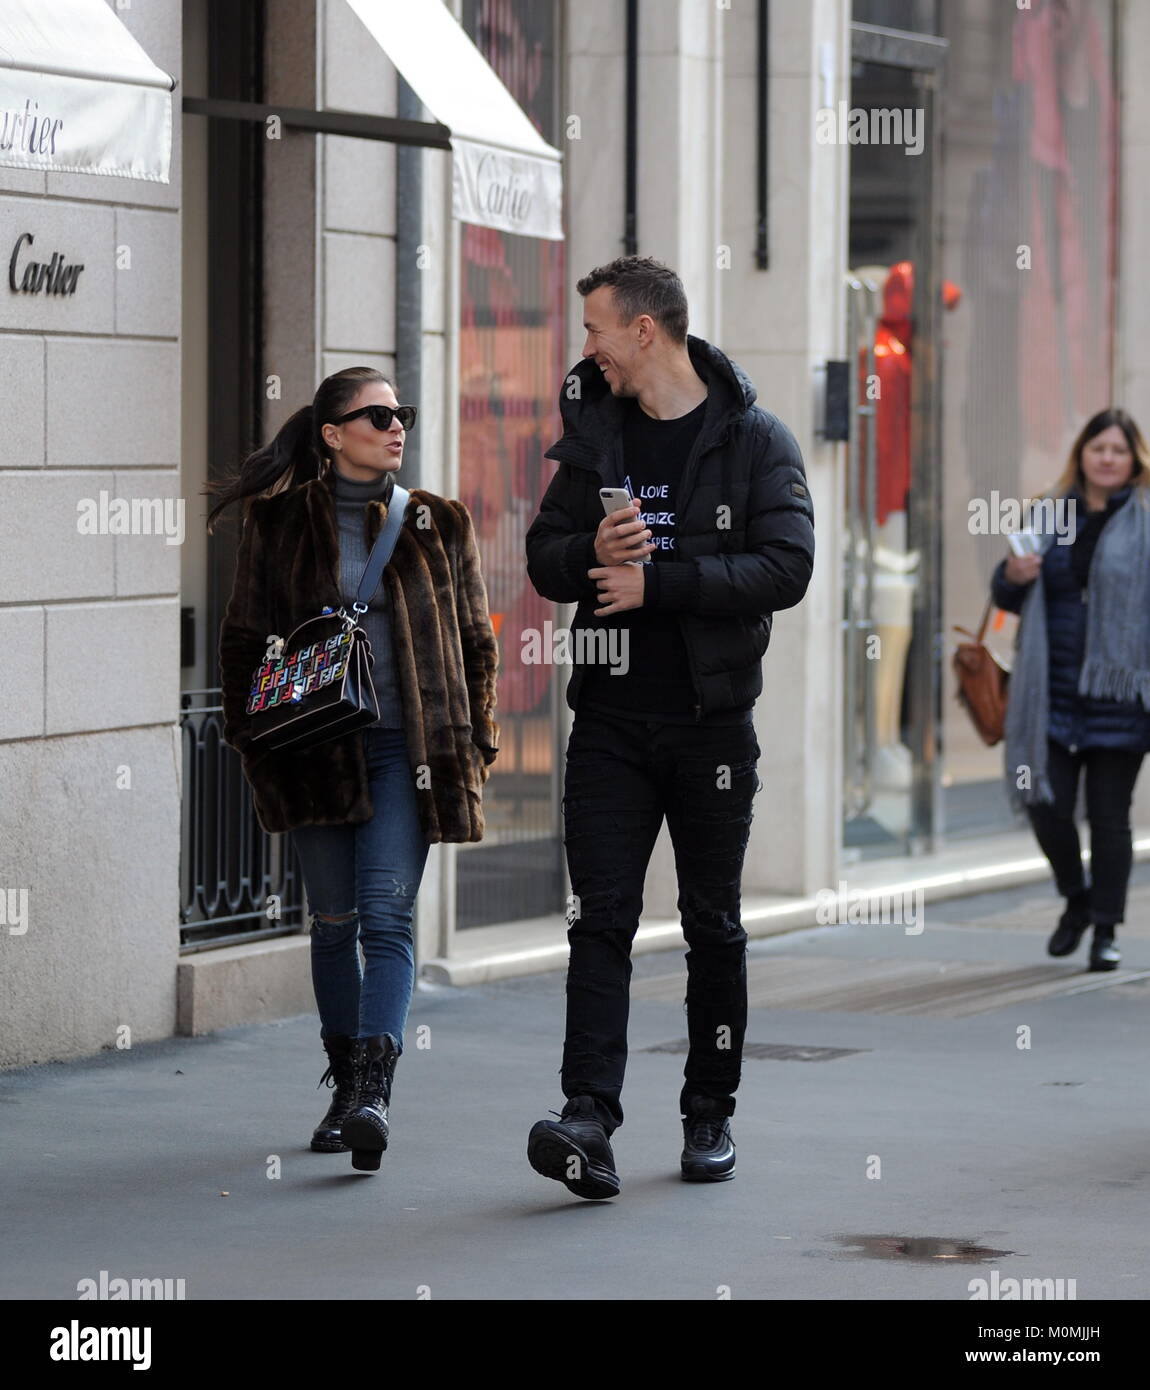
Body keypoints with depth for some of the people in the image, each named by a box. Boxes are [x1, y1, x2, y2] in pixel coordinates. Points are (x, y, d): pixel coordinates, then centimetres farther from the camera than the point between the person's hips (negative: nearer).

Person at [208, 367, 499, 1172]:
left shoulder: (438, 524, 8)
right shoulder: (281, 523, 5)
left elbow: (476, 642, 12)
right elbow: (244, 638, 9)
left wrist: (477, 746, 7)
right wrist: (252, 741, 1)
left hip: (406, 748, -1)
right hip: (316, 746, 1)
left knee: (387, 917, -13)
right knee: (335, 921, 8)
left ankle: (376, 1092, -22)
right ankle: (346, 1085, 21)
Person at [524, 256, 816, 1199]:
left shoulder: (755, 440, -3)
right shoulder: (594, 432, 10)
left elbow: (786, 567, -14)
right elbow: (545, 559, 11)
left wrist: (658, 581, -19)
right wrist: (592, 552, -12)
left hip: (713, 721, -2)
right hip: (611, 720, 3)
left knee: (713, 924, 7)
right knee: (601, 918, -8)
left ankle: (710, 1114, 19)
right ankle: (589, 1120, -16)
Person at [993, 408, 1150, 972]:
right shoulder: (1049, 516, 11)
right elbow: (1009, 598, 19)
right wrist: (1012, 576, -4)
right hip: (1054, 694, 3)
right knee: (1046, 803, -1)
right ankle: (1077, 898, 25)